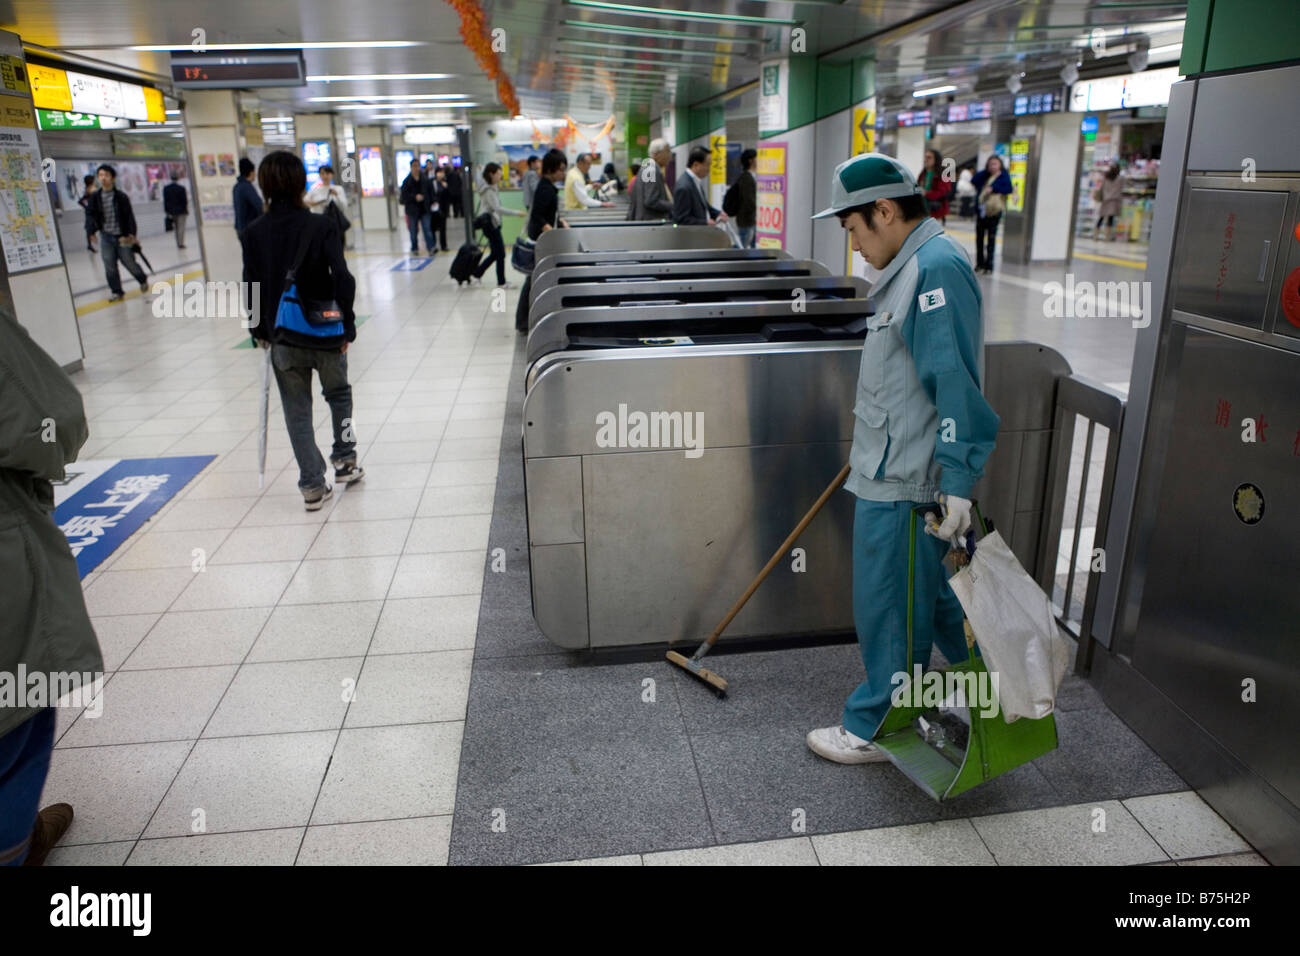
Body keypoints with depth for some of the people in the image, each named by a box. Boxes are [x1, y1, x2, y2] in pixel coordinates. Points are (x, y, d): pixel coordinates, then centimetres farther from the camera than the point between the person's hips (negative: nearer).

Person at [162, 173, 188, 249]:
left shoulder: (166, 188, 1)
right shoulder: (181, 188, -11)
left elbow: (165, 200, 3)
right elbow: (185, 201, -10)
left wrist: (166, 211, 9)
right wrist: (187, 210, 1)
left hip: (171, 211, 4)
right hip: (181, 211, -4)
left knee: (176, 228, 13)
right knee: (181, 227, -2)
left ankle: (178, 243, 15)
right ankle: (181, 244, -7)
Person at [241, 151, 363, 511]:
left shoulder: (253, 233, -3)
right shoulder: (321, 226, -11)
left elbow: (252, 288, 1)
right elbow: (342, 279, -17)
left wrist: (260, 331, 13)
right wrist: (347, 326, -7)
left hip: (283, 337, 2)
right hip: (325, 334, -1)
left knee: (297, 411, 11)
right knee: (339, 394, 24)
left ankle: (313, 486, 12)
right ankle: (345, 460, 26)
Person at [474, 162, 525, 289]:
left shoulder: (491, 188, 15)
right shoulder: (489, 190, -16)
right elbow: (496, 208, -24)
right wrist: (516, 213, -26)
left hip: (493, 224, 10)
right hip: (491, 224, -10)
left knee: (496, 253, 14)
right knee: (500, 254, -5)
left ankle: (477, 273, 24)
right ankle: (501, 283, 1)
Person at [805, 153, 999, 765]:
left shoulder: (936, 267, -18)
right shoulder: (916, 265, 14)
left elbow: (956, 383, -24)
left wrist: (957, 483, -26)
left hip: (902, 483, -10)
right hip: (894, 469, 10)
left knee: (888, 606, 3)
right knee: (929, 593, 22)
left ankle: (875, 729, 19)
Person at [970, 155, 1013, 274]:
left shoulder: (1003, 176, -3)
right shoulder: (984, 176, 8)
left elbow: (1008, 189, -15)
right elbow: (973, 181, -2)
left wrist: (993, 188, -20)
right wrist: (985, 171, -6)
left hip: (994, 212, -5)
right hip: (980, 210, 5)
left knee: (991, 239, 0)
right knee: (979, 238, 9)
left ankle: (989, 265, 3)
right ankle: (980, 263, 20)